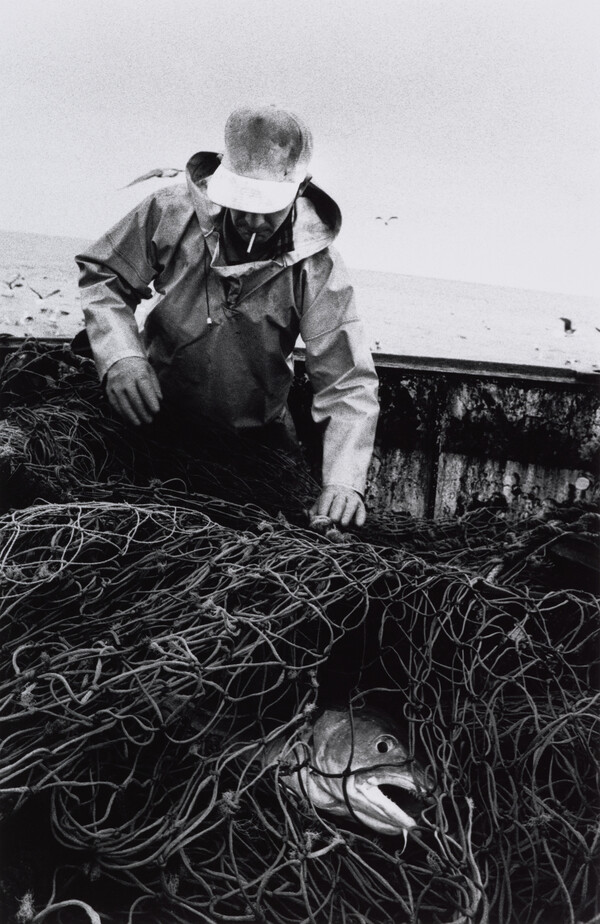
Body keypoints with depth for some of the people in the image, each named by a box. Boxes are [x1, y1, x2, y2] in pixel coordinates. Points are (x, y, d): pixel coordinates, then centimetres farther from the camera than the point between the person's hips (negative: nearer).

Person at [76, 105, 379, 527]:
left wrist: (344, 480, -35)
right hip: (157, 412, 1)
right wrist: (119, 354, -25)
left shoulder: (317, 265, -20)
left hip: (256, 434, 0)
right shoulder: (172, 211, -18)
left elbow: (348, 384, -22)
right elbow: (103, 274, -5)